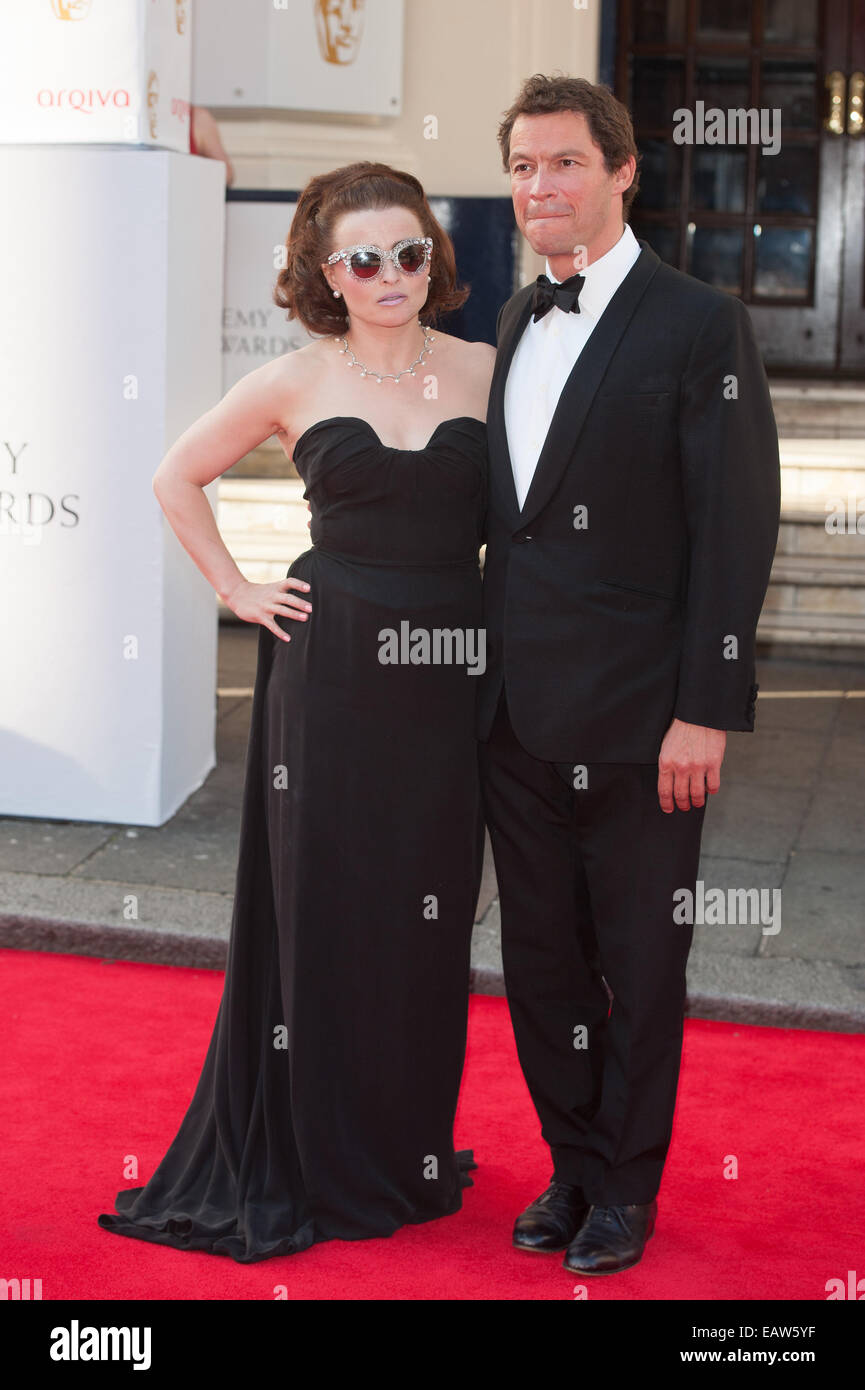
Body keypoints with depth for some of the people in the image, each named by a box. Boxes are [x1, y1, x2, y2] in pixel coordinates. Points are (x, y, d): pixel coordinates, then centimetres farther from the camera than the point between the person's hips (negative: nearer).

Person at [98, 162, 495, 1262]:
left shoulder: (486, 372, 4)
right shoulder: (293, 384, 1)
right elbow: (177, 478, 12)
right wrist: (237, 590, 5)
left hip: (448, 671, 2)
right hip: (329, 666, -2)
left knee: (427, 915, 9)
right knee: (320, 905, 5)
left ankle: (412, 1152, 27)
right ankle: (314, 1161, 20)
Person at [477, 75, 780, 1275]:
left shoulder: (700, 327, -9)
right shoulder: (519, 323, 12)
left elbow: (736, 531, -13)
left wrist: (704, 711, -17)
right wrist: (490, 670, 10)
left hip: (634, 718, -6)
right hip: (517, 712, 6)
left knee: (640, 964, 8)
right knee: (540, 956, 14)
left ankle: (626, 1187, 25)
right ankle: (572, 1164, 32)